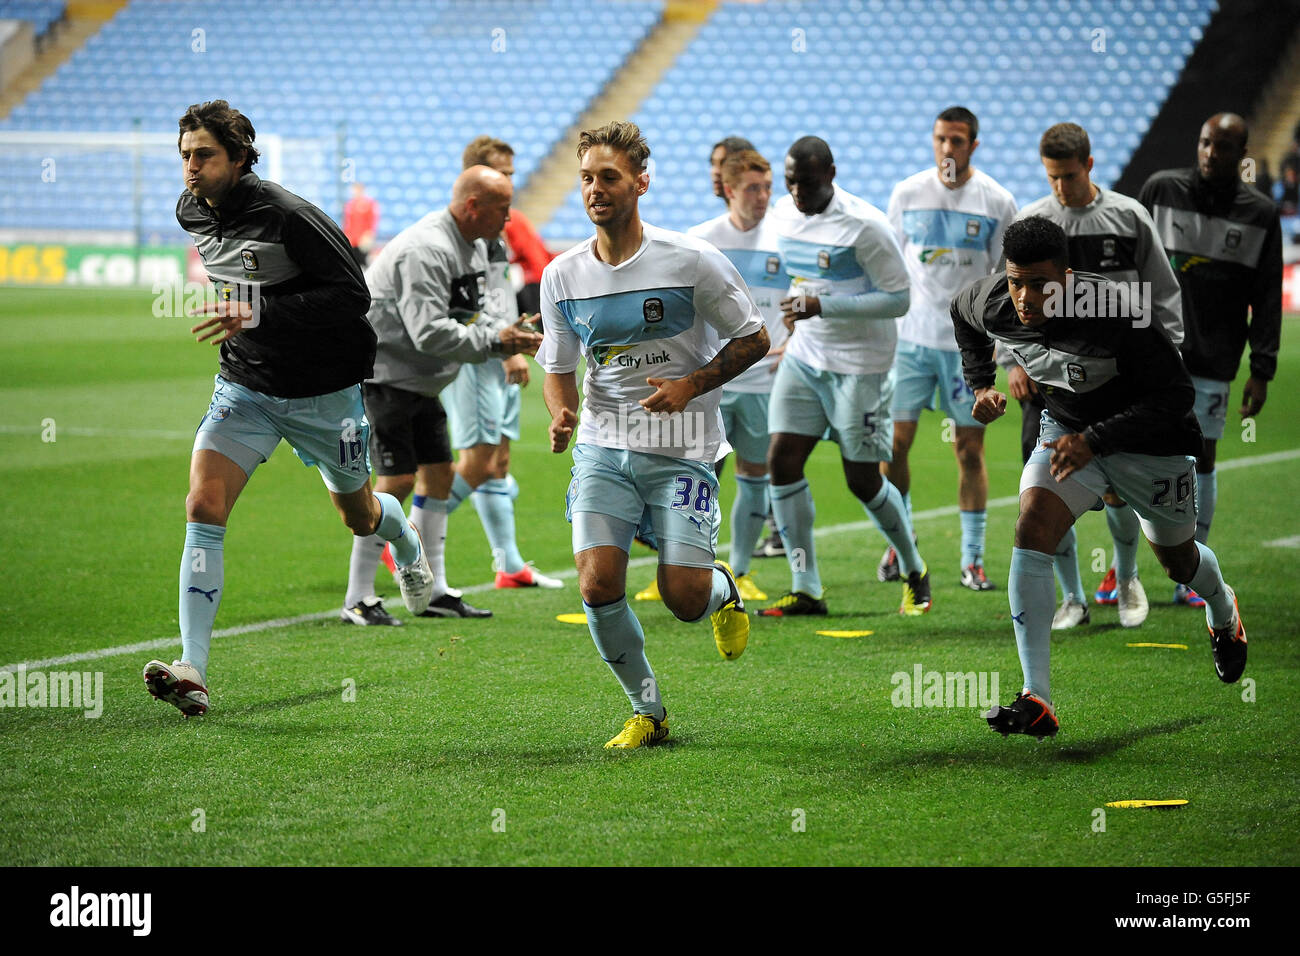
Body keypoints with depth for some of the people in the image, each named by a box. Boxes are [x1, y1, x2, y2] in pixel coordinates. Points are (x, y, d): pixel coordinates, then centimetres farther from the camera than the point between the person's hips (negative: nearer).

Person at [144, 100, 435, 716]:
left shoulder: (287, 216, -24)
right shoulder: (192, 212, -2)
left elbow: (353, 295, -25)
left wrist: (259, 317, -32)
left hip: (321, 391, -4)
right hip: (243, 386, 4)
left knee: (359, 517, 17)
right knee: (204, 509, -17)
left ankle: (408, 547, 57)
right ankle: (192, 671, -19)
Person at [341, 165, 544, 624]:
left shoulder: (475, 246, 9)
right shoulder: (425, 251, -25)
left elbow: (469, 316, 14)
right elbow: (430, 332, -30)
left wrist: (507, 333, -5)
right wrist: (495, 340, -24)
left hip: (420, 380, 10)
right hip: (382, 374, -10)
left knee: (439, 474, 10)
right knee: (397, 481, -13)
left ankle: (433, 591, 18)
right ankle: (358, 600, -6)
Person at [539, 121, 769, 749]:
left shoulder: (692, 262, -10)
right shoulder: (562, 276, 0)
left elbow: (753, 339, -1)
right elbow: (558, 368, 11)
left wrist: (691, 385, -14)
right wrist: (562, 416, -11)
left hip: (681, 453, -3)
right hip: (603, 448, 3)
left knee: (684, 598, -10)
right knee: (598, 587, -12)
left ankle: (723, 591, 30)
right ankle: (648, 713, 9)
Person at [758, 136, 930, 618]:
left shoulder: (865, 225, -19)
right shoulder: (784, 213, 4)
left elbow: (898, 299, -18)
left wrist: (822, 306, -25)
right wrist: (797, 316, 12)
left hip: (858, 366, -6)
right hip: (803, 357, 7)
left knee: (862, 479, 0)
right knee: (782, 460, -6)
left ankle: (914, 572, 25)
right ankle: (805, 589, 1)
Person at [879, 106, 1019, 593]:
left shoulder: (997, 201, -2)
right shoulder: (906, 194, 3)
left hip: (968, 342, -1)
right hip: (911, 335, 2)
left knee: (970, 449, 0)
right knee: (894, 441, -1)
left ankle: (973, 559, 7)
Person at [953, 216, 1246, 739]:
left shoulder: (1115, 314, -35)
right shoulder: (989, 303, -19)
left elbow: (1176, 395, -27)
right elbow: (961, 311, 8)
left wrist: (1095, 440, -34)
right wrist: (982, 385, -1)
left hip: (1151, 441, -3)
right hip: (1067, 428, 3)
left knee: (1176, 559, 17)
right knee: (1032, 527, -22)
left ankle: (1223, 613, 58)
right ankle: (1037, 701, -25)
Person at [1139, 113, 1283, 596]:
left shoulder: (1260, 215, 4)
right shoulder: (1160, 190, 3)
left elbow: (1267, 301, 5)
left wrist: (1262, 370, -1)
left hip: (1213, 361, 0)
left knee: (1201, 457, 4)